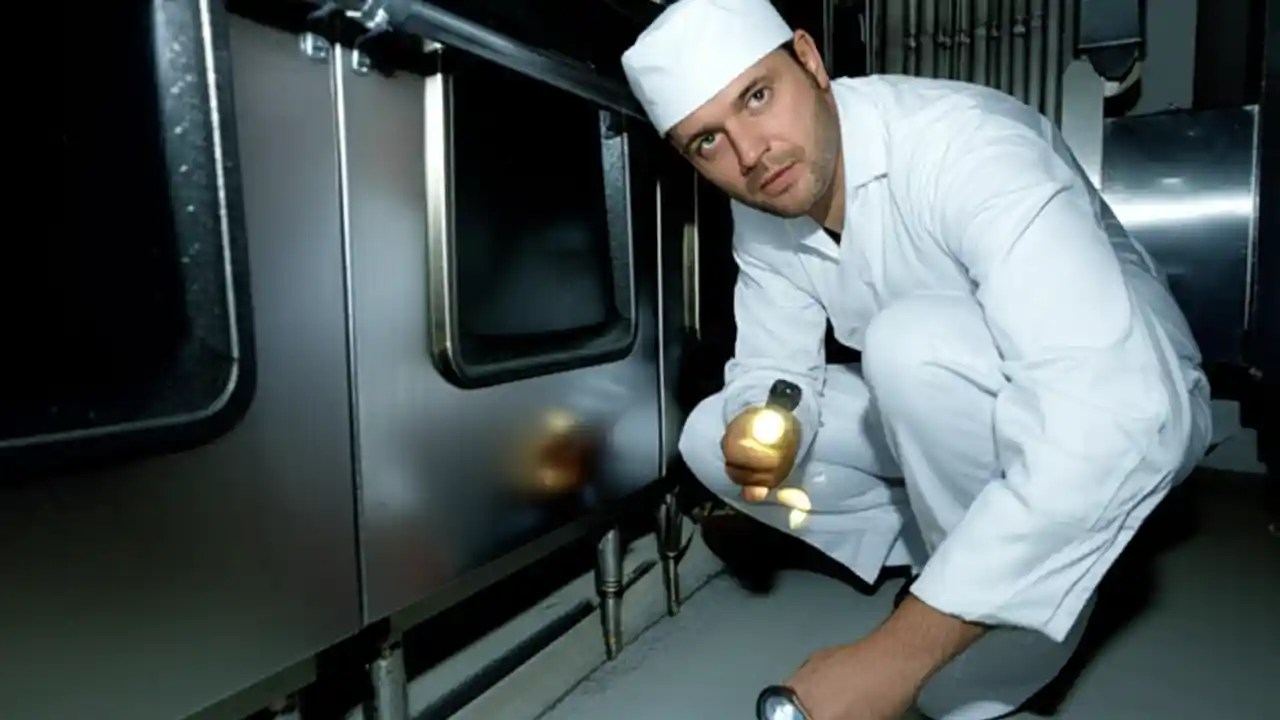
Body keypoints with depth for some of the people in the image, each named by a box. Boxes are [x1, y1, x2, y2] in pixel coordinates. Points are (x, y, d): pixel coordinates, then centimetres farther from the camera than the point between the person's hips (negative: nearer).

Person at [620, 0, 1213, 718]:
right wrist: (758, 431, -28)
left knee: (913, 337, -36)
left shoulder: (965, 143, -31)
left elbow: (1116, 417, -40)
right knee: (709, 437, -7)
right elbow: (772, 368, -1)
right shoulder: (762, 214, -8)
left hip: (1132, 410, -5)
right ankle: (980, 559, 0)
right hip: (953, 417, 6)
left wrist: (896, 652, -41)